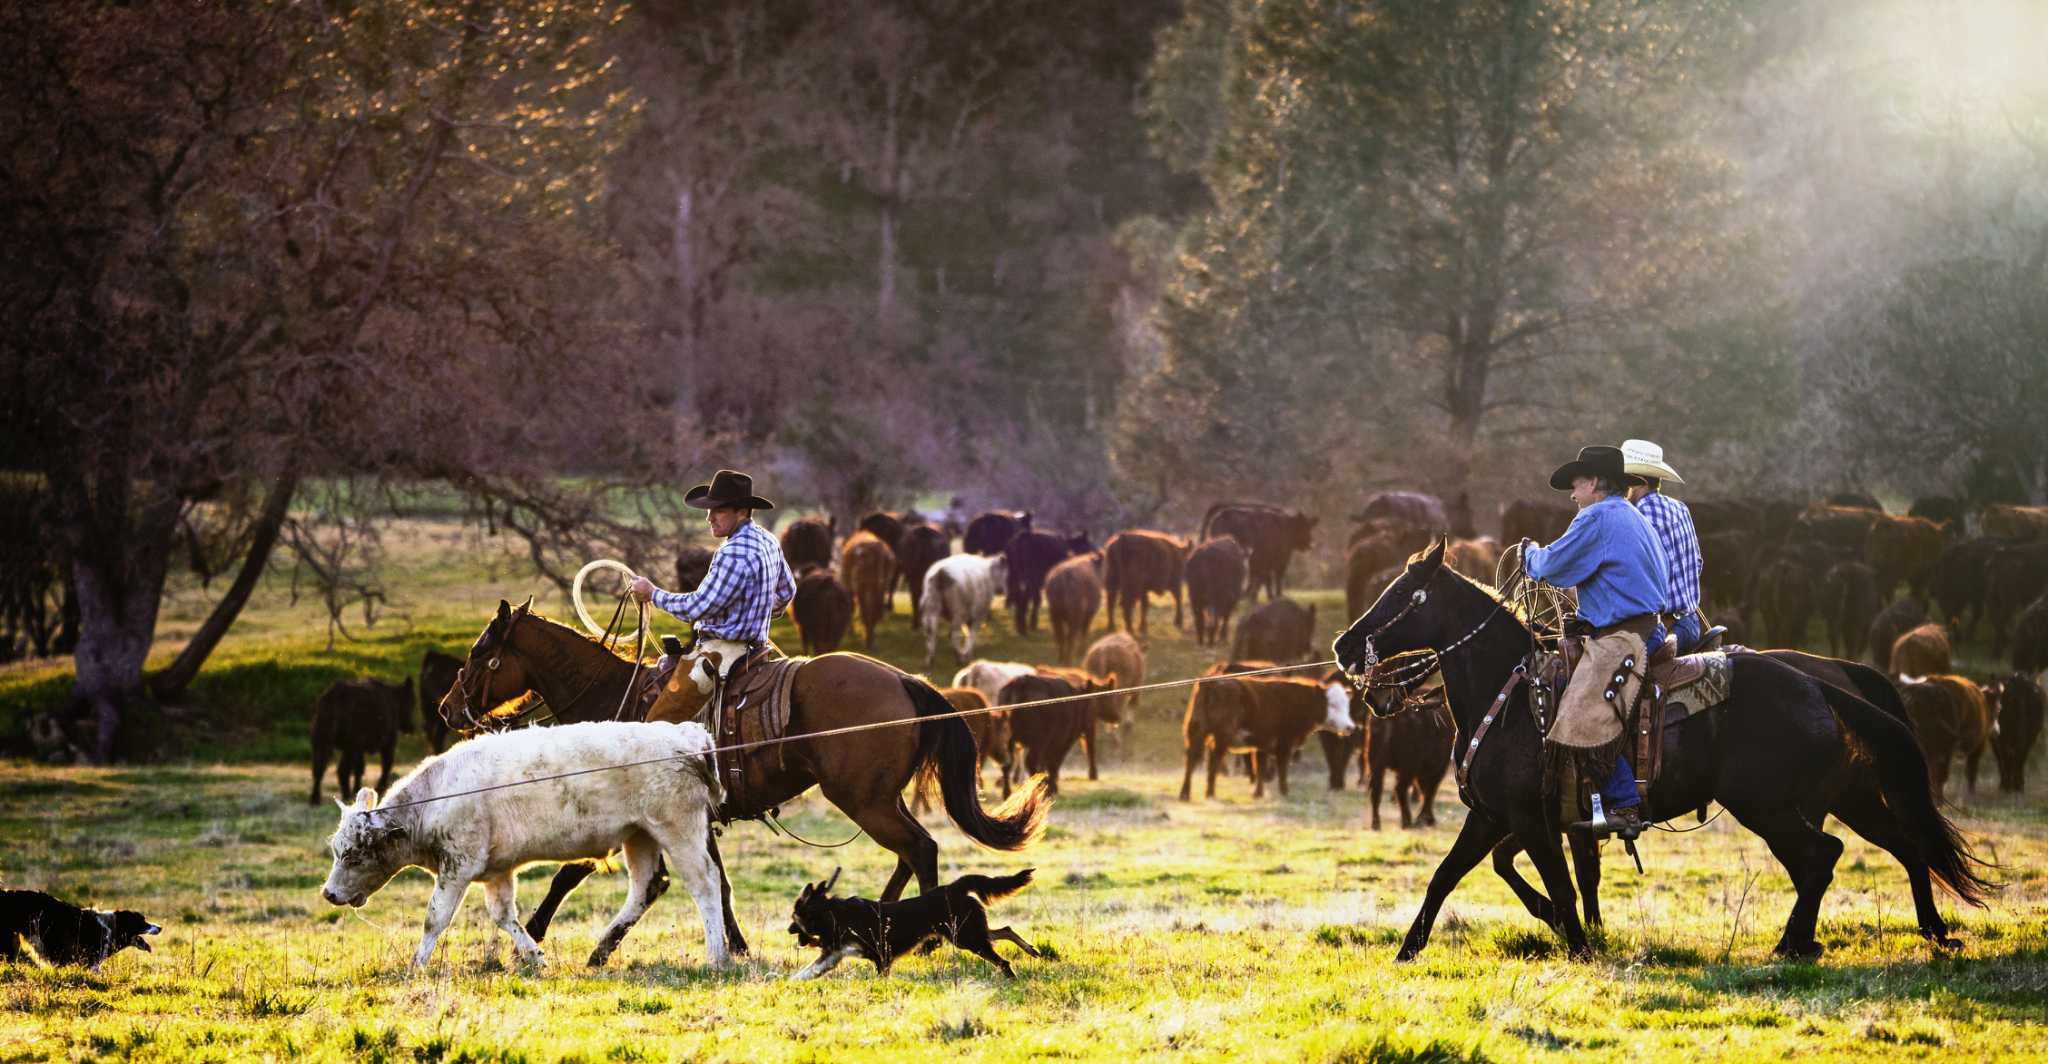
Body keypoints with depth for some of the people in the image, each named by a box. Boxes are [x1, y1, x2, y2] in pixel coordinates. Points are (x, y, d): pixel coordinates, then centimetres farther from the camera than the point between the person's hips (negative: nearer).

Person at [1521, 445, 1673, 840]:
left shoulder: (1597, 517, -9)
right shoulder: (1635, 518, 21)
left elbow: (1553, 566, -8)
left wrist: (1530, 554, 15)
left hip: (1622, 638, -11)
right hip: (1650, 626, 11)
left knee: (1589, 715, -20)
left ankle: (1624, 805, -25)